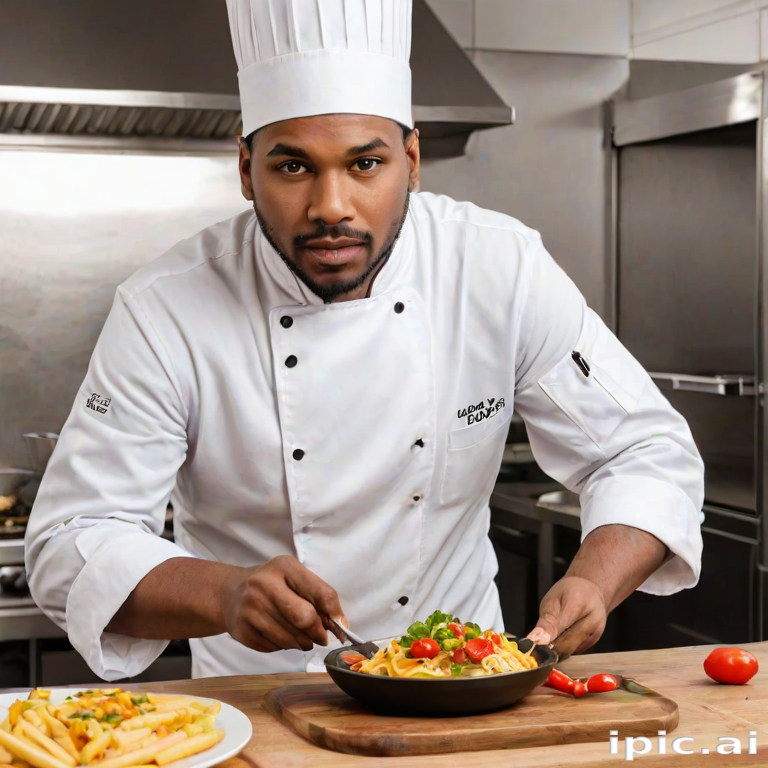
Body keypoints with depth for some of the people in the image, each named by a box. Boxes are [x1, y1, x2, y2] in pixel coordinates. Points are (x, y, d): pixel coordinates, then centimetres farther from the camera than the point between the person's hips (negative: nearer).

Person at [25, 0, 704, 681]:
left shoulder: (504, 267, -8)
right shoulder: (165, 311, -12)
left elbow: (648, 453, -1)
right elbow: (71, 546, -12)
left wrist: (592, 584, -22)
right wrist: (223, 594, -32)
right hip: (259, 691, -1)